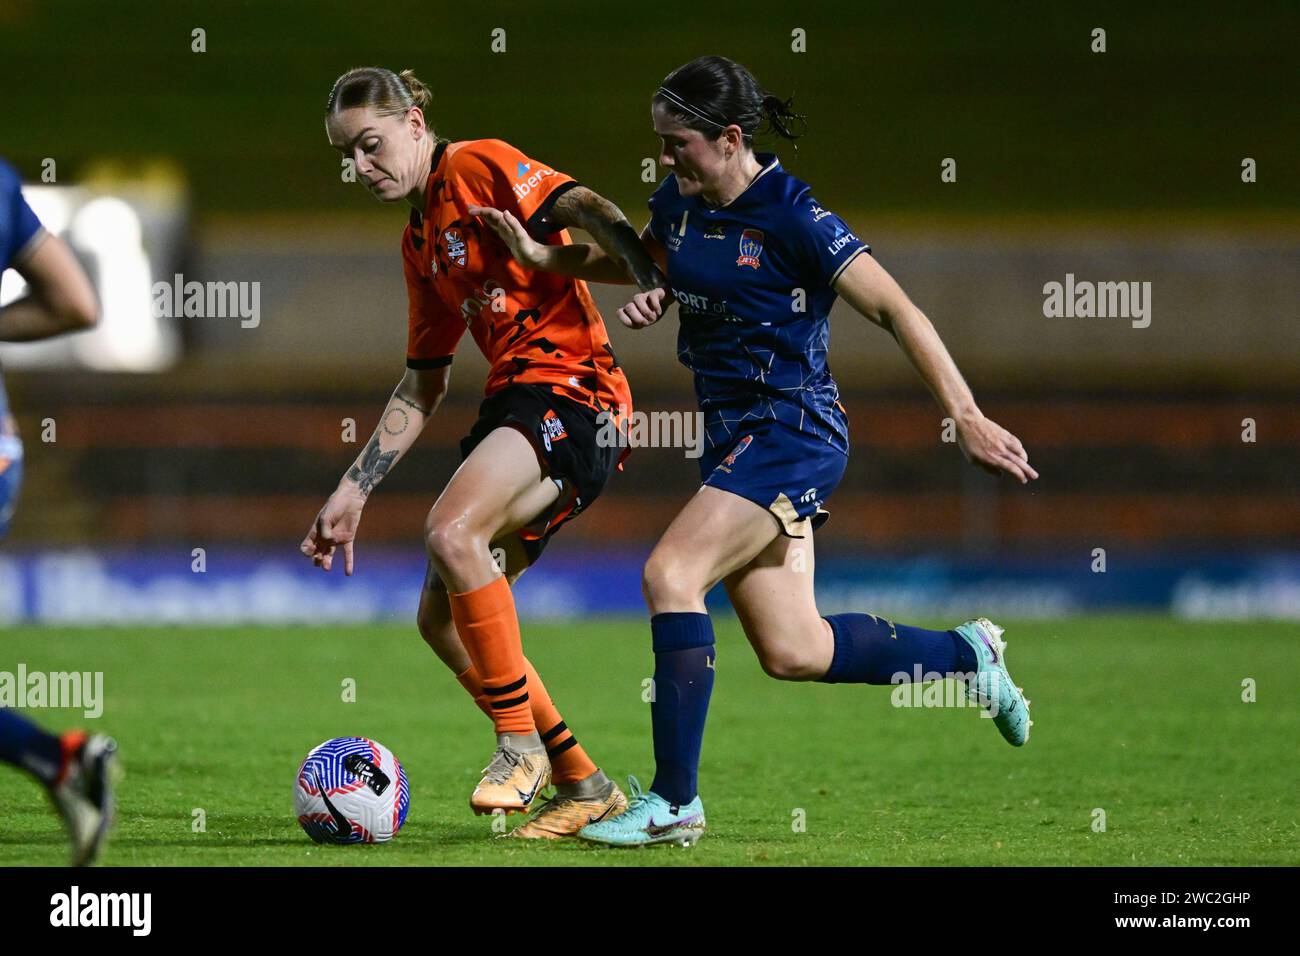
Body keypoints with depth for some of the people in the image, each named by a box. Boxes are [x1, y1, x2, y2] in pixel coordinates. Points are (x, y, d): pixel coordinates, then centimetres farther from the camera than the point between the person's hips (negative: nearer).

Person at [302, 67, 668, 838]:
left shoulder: (481, 166, -3)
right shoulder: (420, 240, 22)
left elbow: (582, 208, -19)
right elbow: (423, 385, 26)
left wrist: (648, 276, -38)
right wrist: (354, 490, 21)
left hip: (573, 386, -10)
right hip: (513, 400, 10)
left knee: (453, 532, -30)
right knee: (442, 618, 4)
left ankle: (522, 745, -18)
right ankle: (584, 788, 12)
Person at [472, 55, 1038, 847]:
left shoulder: (790, 216, -17)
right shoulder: (679, 204, 6)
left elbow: (895, 310, -18)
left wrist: (966, 416, -24)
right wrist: (541, 257, 13)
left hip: (793, 431, -8)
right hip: (733, 433, 8)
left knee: (670, 574, -21)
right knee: (793, 652, 6)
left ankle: (675, 803, -16)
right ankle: (965, 655, 28)